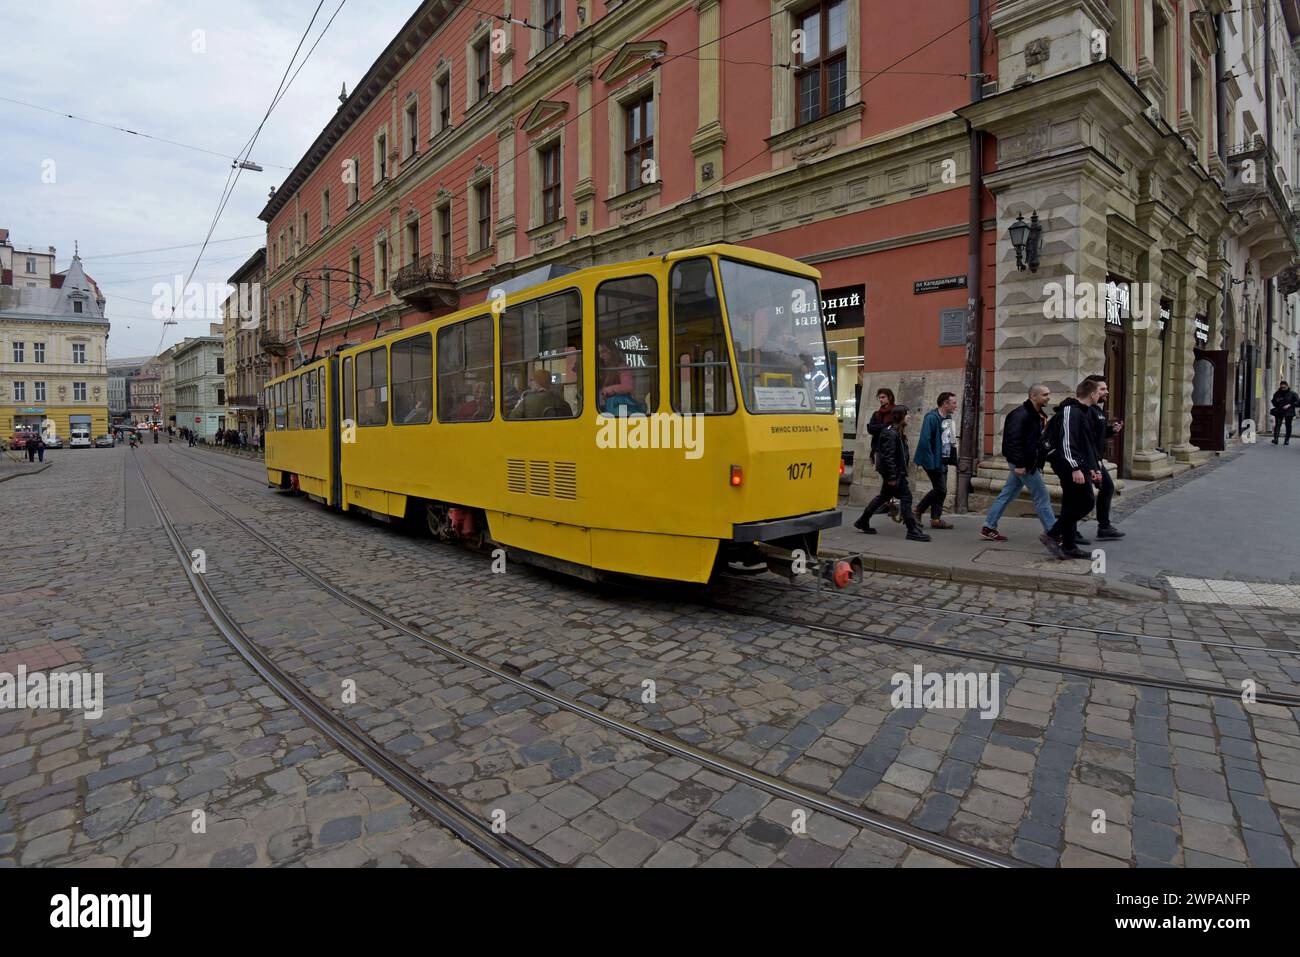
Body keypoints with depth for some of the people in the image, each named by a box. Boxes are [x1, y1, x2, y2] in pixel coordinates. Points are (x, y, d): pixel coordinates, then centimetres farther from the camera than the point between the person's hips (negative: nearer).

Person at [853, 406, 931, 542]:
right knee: (906, 497, -7)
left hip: (897, 472, 11)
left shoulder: (898, 432, 14)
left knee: (884, 496, 17)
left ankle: (862, 523, 24)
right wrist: (892, 477, -23)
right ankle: (913, 531, -3)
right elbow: (888, 456, -22)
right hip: (894, 472, -11)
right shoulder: (890, 434, -18)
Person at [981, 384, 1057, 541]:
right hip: (1023, 463, -10)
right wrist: (1019, 464, -25)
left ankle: (988, 528, 16)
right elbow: (1013, 440, -23)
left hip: (1026, 462, 10)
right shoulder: (1021, 414, -17)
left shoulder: (1037, 415, 13)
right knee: (1042, 496, -2)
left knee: (1007, 494, 11)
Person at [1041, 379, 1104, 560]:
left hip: (1078, 466, 11)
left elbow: (1087, 444, 28)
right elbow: (1066, 442, -22)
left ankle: (1069, 546, 14)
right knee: (1085, 503, -12)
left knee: (1071, 506, 10)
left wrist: (1093, 467, 28)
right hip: (1072, 466, -11)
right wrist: (1075, 468, -27)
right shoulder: (1071, 411, -13)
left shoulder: (1082, 412, 21)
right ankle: (1052, 535, -11)